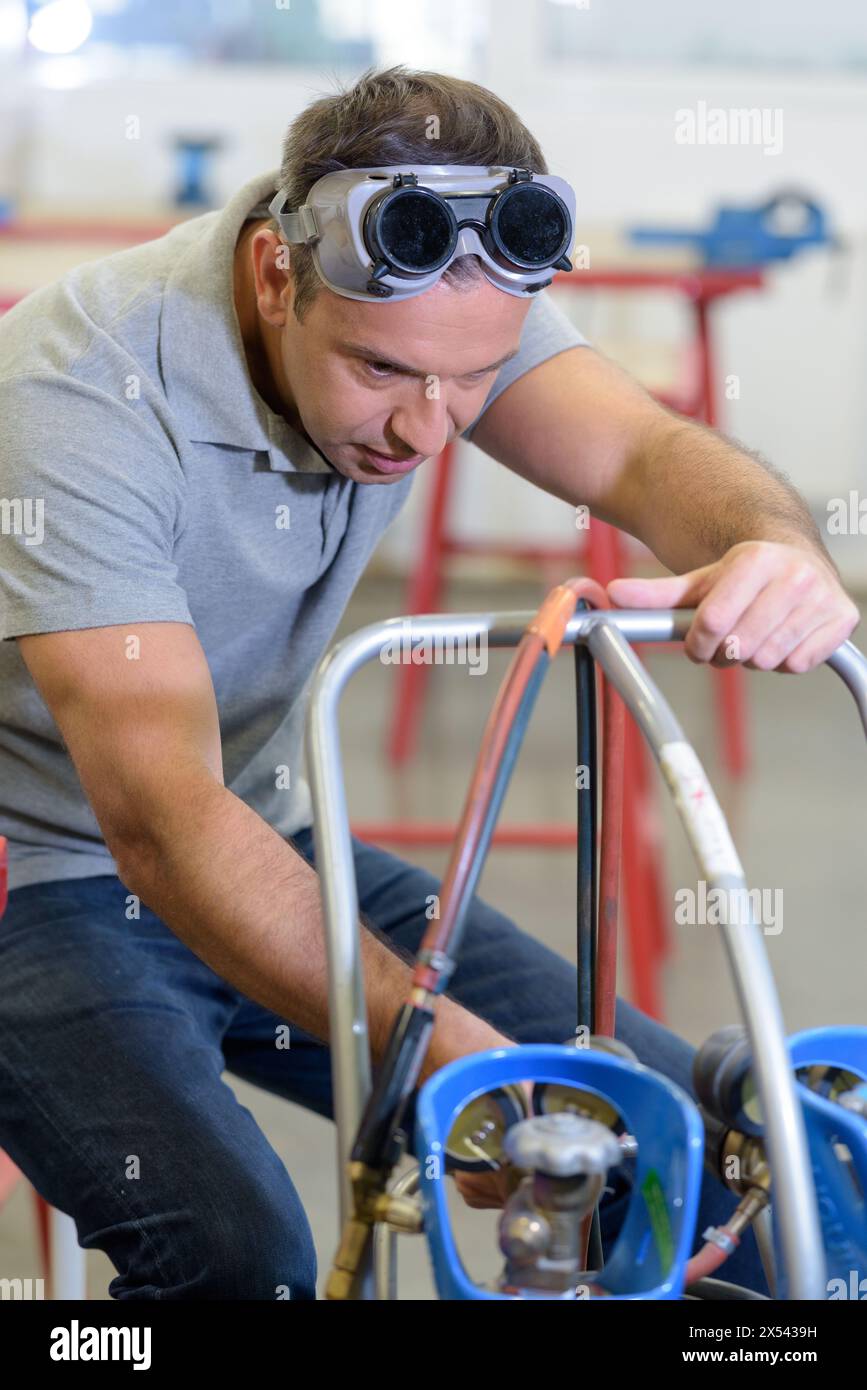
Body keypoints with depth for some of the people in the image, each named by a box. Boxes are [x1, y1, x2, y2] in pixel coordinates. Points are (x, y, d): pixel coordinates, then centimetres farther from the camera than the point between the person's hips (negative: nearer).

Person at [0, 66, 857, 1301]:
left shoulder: (431, 307, -10)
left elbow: (651, 457, -22)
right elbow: (162, 821, -36)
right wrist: (447, 1050, -45)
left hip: (269, 852, 6)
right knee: (236, 1256, -32)